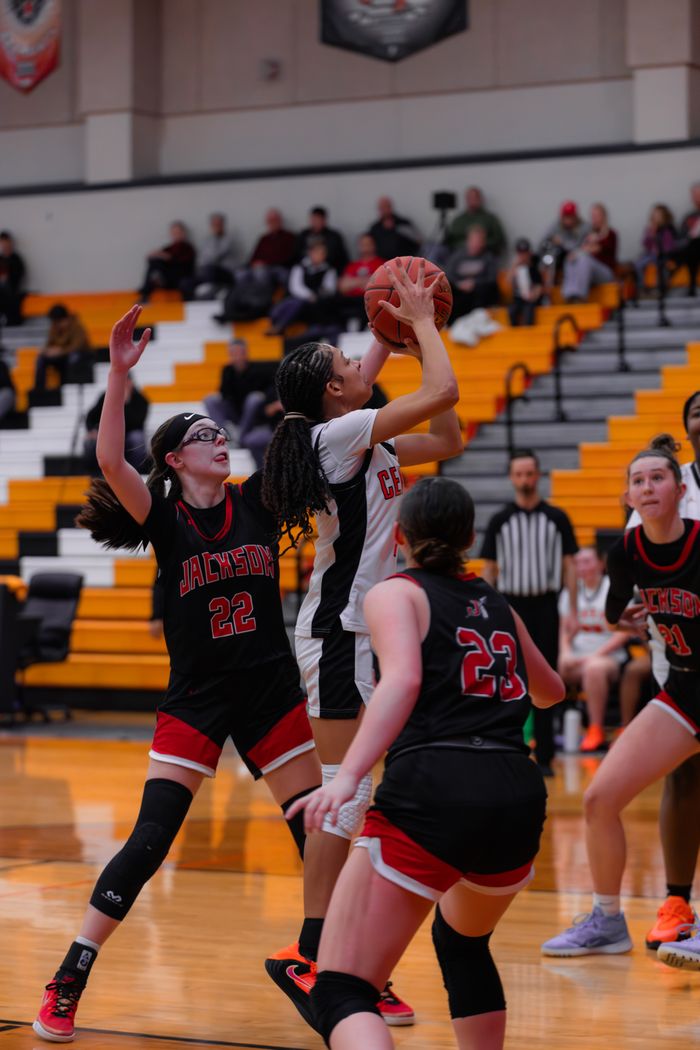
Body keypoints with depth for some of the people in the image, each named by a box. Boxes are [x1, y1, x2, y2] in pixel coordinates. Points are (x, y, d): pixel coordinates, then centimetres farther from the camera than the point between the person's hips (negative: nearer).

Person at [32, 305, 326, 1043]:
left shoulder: (259, 501, 3)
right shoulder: (162, 519, -5)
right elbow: (110, 460, -22)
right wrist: (119, 373, -30)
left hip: (272, 694, 3)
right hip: (196, 699, -3)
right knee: (148, 843, -9)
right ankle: (66, 985, -1)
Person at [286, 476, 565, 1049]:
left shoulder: (395, 592, 10)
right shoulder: (498, 605, 25)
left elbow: (404, 680, -12)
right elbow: (551, 691, 44)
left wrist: (347, 776, -23)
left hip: (433, 793, -5)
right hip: (519, 795, 6)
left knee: (340, 993, -8)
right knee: (463, 940, 37)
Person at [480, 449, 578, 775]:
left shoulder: (557, 518, 3)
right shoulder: (500, 521, 5)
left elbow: (569, 566, 5)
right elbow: (489, 570, 7)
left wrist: (573, 611, -2)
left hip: (546, 607, 0)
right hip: (512, 606, 1)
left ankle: (544, 757, 5)